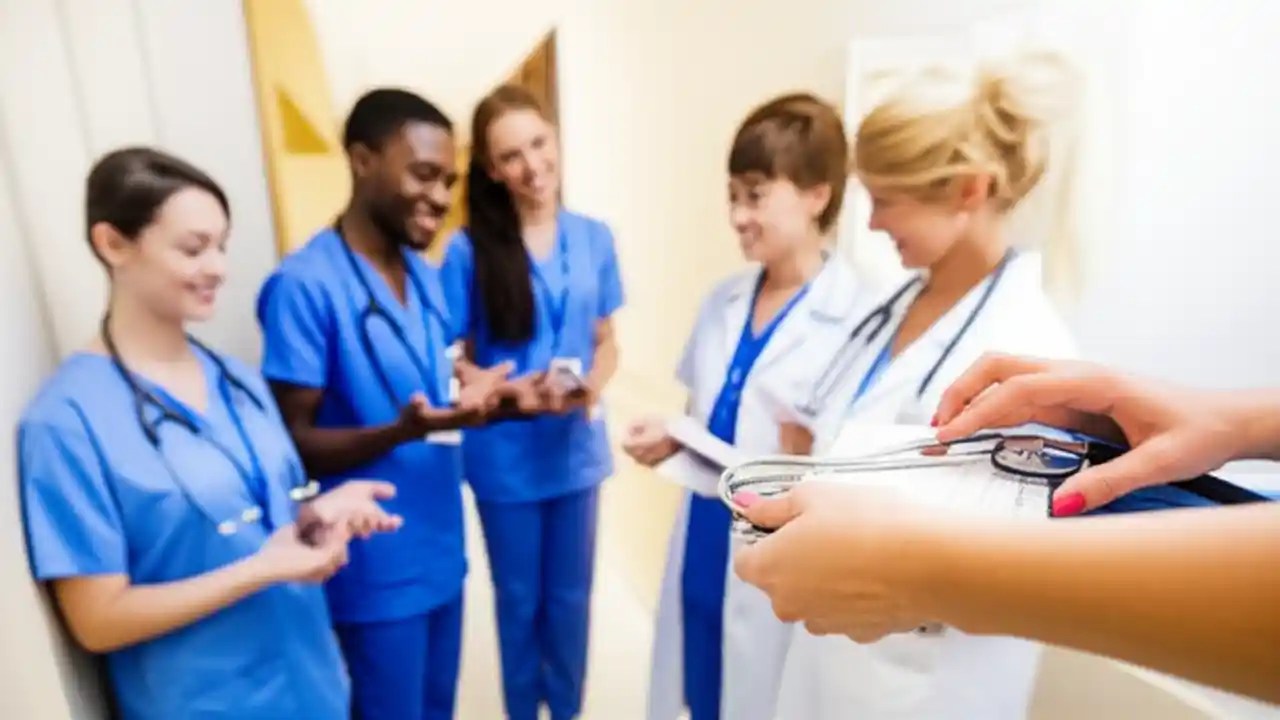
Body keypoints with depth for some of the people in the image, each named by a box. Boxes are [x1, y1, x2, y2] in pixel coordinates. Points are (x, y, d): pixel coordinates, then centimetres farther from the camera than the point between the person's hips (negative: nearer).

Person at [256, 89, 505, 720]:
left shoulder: (424, 275, 5)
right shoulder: (304, 284, -18)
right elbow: (294, 442, -16)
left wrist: (485, 401, -6)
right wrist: (402, 432, -32)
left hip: (442, 548, 7)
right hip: (378, 568, -7)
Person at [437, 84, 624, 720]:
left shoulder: (593, 237, -3)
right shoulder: (468, 249, -12)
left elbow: (606, 341, 5)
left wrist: (593, 385, -16)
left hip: (578, 447, 3)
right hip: (505, 456, -2)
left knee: (571, 597, 20)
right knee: (519, 600, 18)